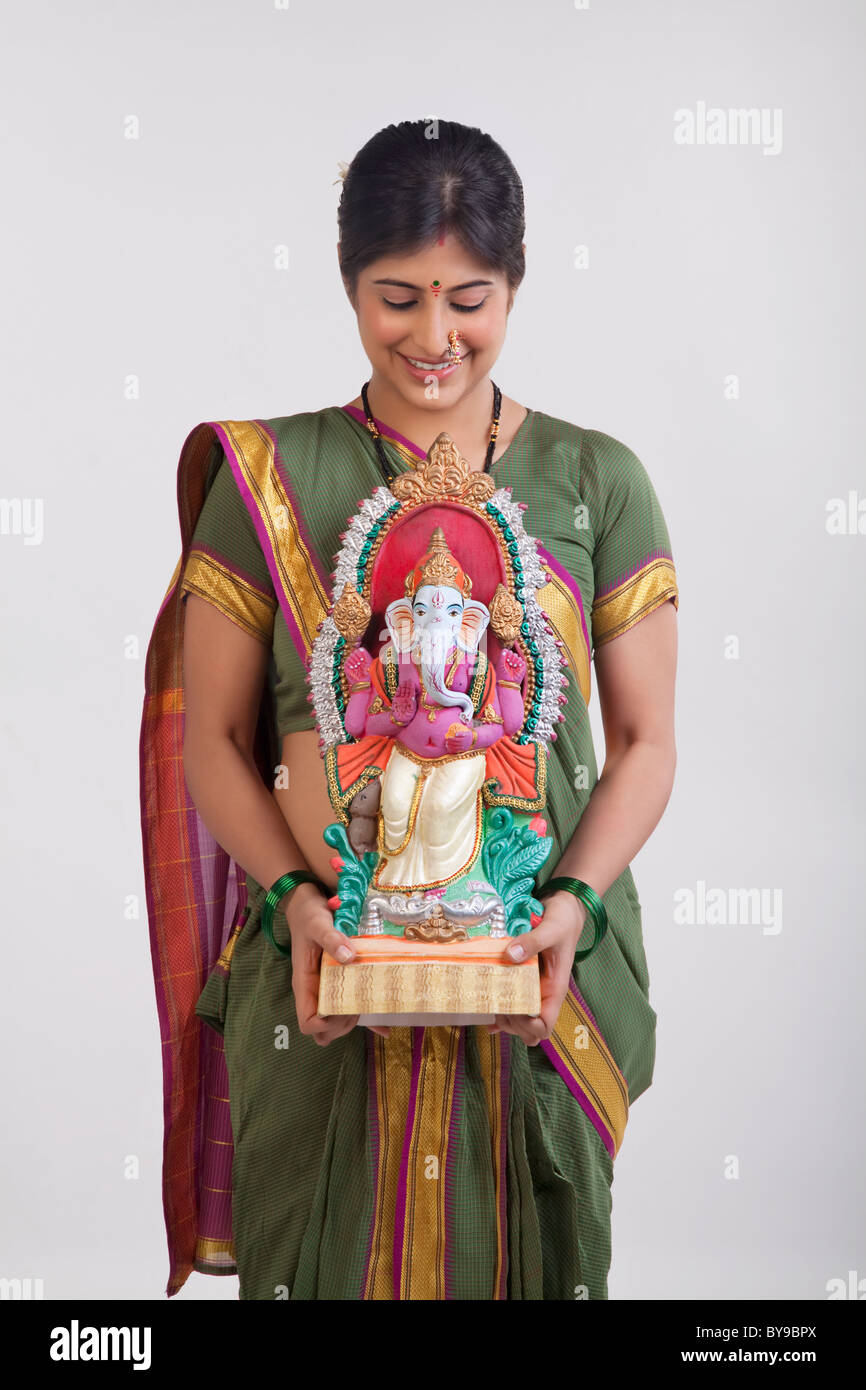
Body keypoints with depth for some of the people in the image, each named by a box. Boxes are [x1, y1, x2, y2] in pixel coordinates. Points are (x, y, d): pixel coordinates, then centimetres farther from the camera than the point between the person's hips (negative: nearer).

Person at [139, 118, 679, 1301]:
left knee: (524, 1255, 12)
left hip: (539, 975, 1)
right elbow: (210, 736, 1)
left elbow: (646, 741, 1)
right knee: (325, 1257, 10)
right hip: (324, 968, 0)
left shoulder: (595, 481, 2)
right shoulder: (271, 477, 0)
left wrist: (576, 901, -15)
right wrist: (293, 893, -15)